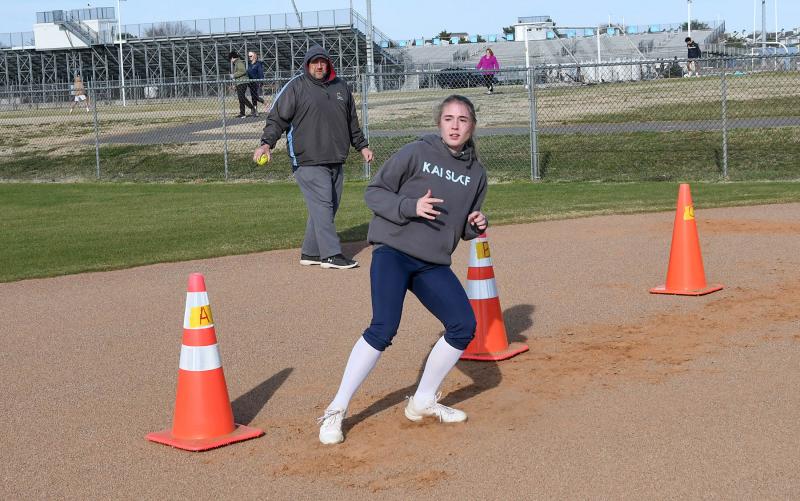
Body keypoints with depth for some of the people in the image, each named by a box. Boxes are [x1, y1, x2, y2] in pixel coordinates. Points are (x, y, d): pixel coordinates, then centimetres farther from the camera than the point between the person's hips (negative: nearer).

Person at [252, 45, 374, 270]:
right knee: (322, 205, -11)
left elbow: (352, 121, 26)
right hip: (308, 161, -6)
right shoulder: (295, 87, -2)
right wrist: (267, 143, -19)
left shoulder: (340, 86, 15)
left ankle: (310, 253, 15)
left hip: (336, 161, 6)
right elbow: (277, 117, -6)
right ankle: (331, 254, -10)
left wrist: (362, 145, 26)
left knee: (328, 208, 7)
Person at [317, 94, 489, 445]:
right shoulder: (416, 153, -6)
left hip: (434, 264, 6)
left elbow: (465, 228, 20)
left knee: (464, 326, -2)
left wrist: (476, 226, -4)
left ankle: (423, 401, 18)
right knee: (384, 328, -20)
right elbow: (373, 193, -6)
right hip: (393, 251, -6)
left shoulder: (476, 172, 9)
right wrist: (411, 207, -21)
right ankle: (336, 411, -11)